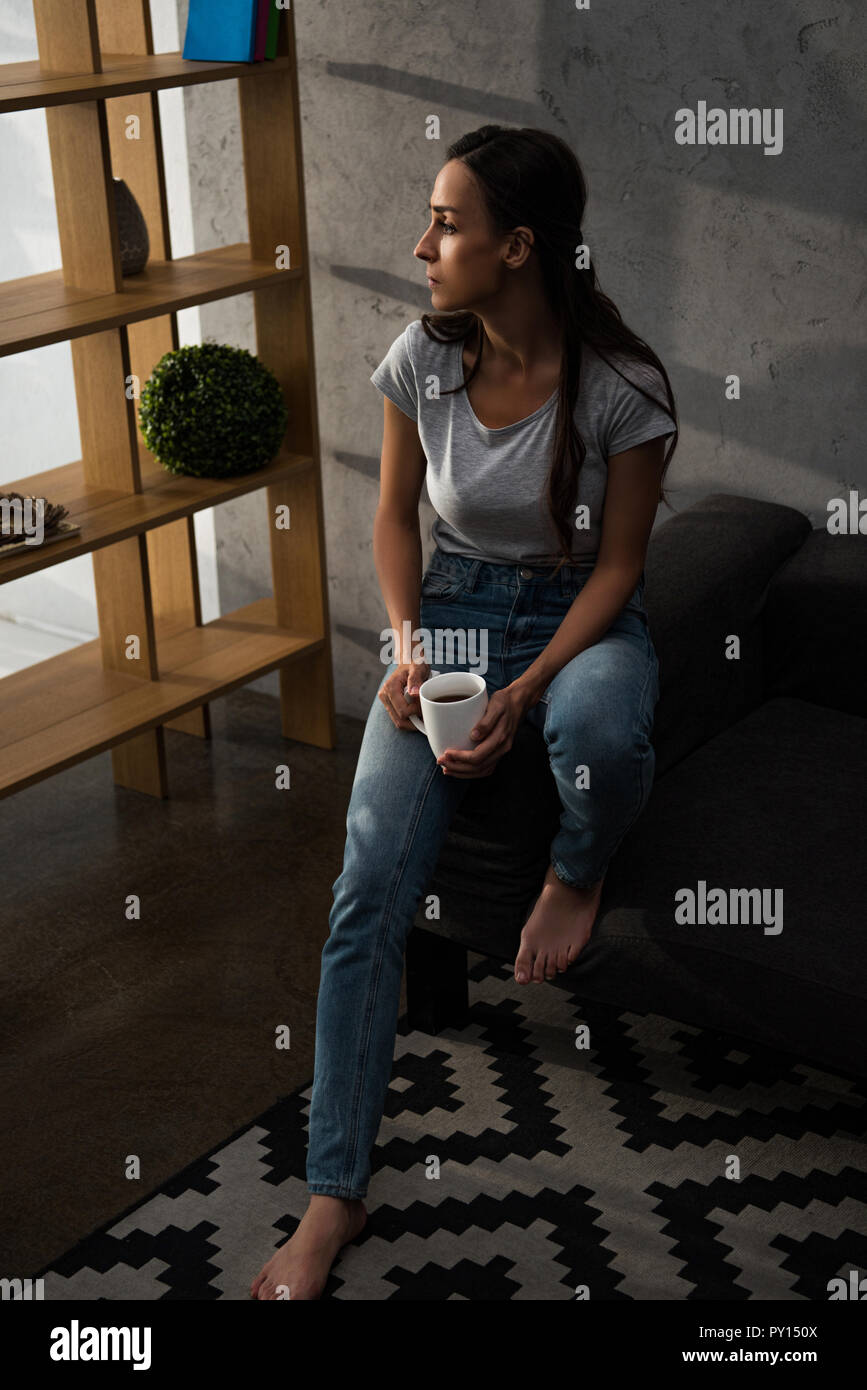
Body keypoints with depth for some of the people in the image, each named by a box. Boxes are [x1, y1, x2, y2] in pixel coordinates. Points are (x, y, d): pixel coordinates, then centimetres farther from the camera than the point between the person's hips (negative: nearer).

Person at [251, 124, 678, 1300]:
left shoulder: (622, 387, -18)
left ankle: (577, 874, -3)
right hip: (454, 604, 2)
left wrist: (523, 694, -21)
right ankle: (334, 1194, -8)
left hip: (581, 617, -2)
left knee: (600, 731, -43)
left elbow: (618, 563, -10)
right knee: (371, 888, -16)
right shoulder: (421, 361, -8)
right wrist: (407, 643, -10)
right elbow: (395, 515, 6)